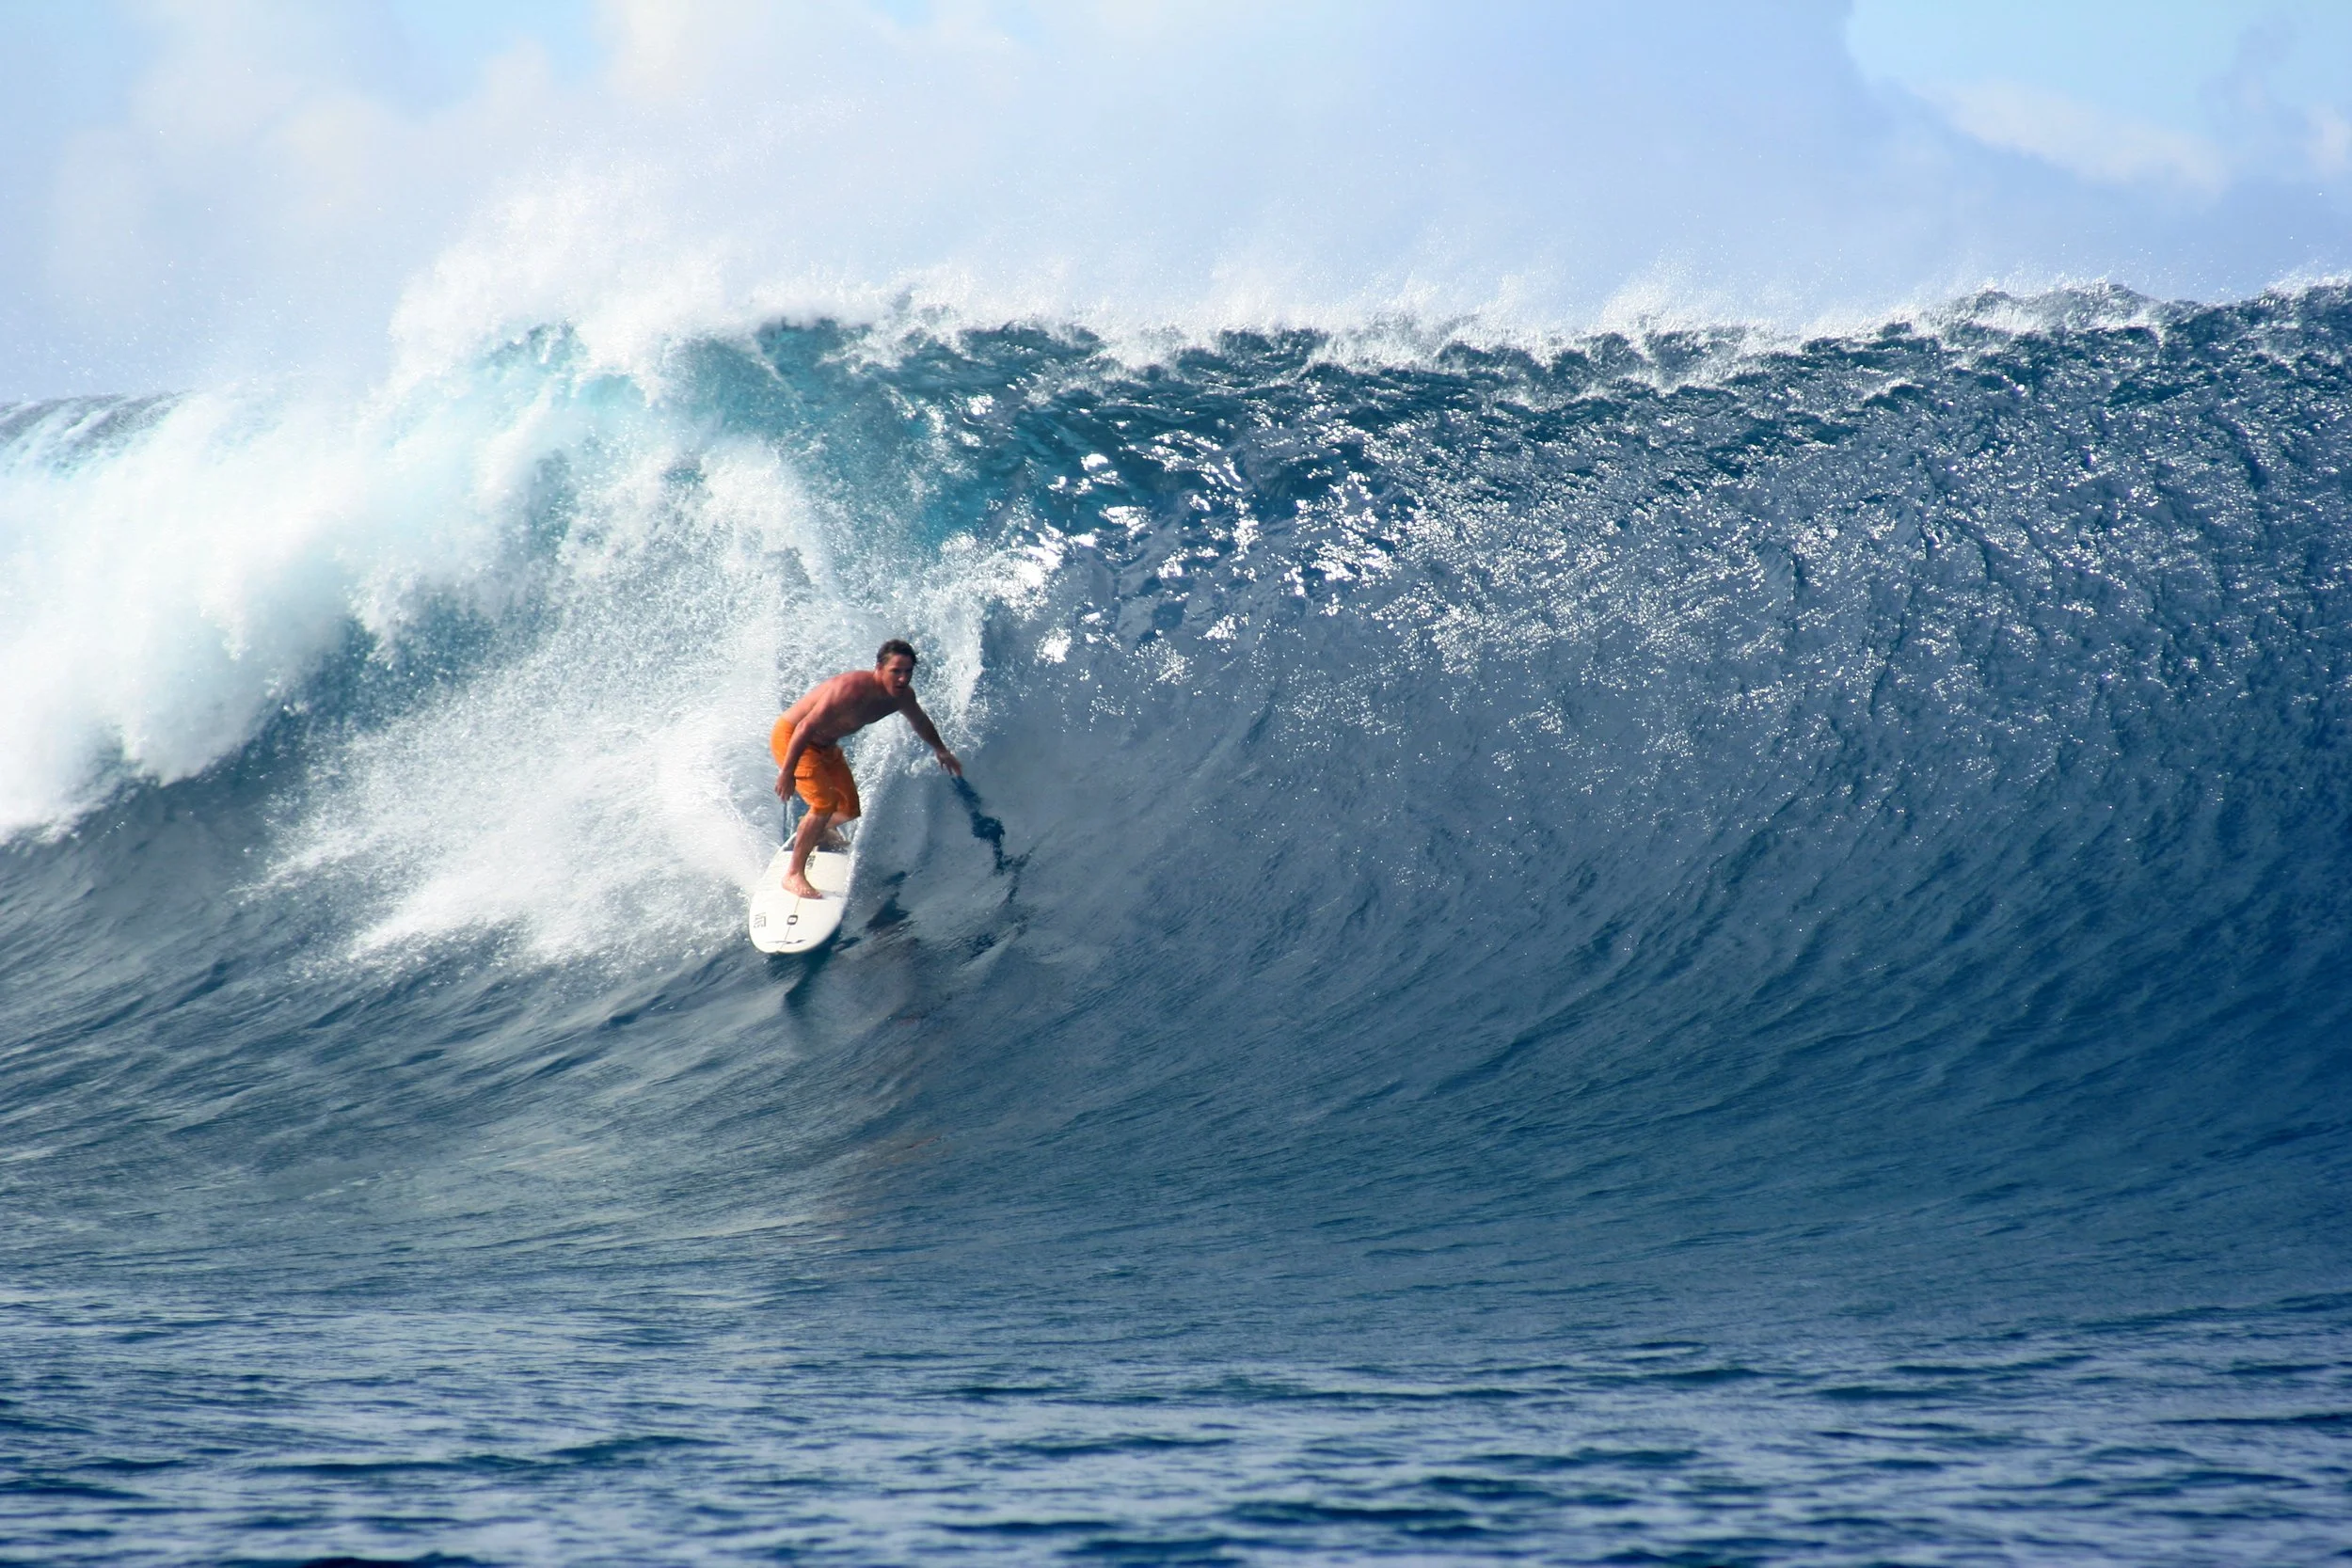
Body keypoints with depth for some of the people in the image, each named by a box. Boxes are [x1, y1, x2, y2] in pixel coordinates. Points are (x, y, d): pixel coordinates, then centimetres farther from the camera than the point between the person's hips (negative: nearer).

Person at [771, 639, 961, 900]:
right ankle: (794, 875, -15)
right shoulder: (851, 690, -37)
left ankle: (816, 831, 48)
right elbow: (806, 727, -35)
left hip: (825, 745, 8)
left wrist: (941, 751, 30)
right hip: (790, 736, -8)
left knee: (850, 810, 14)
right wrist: (787, 773, -34)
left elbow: (920, 721, 14)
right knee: (825, 801, -23)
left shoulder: (902, 696, -11)